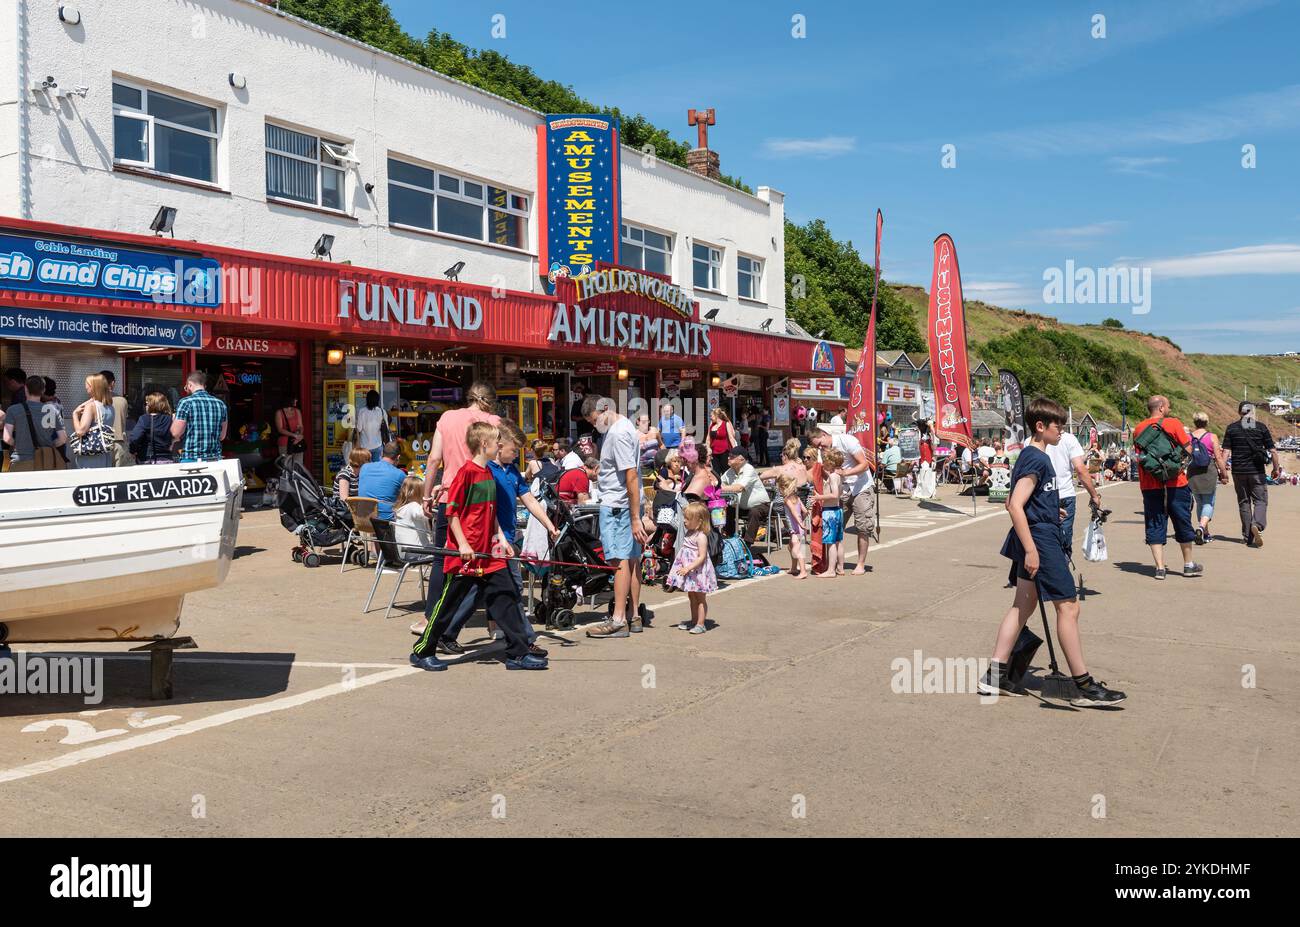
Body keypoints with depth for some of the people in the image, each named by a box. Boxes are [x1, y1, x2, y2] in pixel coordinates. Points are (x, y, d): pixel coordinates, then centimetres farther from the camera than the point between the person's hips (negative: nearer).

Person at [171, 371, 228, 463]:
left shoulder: (185, 402, -6)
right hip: (215, 459, 4)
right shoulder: (220, 404, 8)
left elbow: (175, 433, -7)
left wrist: (174, 420, 12)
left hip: (191, 459, -4)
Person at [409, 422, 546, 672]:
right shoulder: (466, 471, -13)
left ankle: (518, 654, 11)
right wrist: (462, 544, -19)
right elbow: (451, 511, -14)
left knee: (506, 599, 6)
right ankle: (422, 652, 18)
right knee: (448, 603, 3)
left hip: (489, 554, 8)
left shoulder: (488, 473, 13)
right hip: (465, 555, -8)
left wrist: (501, 538, 12)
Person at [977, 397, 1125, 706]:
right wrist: (1030, 550, -26)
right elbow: (1016, 506, -25)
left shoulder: (1032, 455, 14)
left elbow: (1013, 503, 21)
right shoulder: (1036, 459, -17)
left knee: (1024, 605, 12)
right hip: (1041, 540, -11)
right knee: (1068, 606, -4)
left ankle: (994, 676, 14)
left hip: (1034, 540, 11)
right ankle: (1085, 686, 4)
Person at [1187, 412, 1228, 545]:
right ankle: (1201, 526, -24)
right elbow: (1218, 458, -5)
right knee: (1208, 503, 1)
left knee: (1199, 503, 15)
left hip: (1193, 473, 3)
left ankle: (1206, 534, 22)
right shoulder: (1212, 437, -4)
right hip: (1209, 472, -3)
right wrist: (1224, 474, 3)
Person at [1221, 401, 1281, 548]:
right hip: (1257, 471, -1)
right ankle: (1257, 524, -23)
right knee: (1260, 500, 5)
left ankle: (1248, 537, 10)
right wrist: (1276, 468, 10)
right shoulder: (1261, 427, 0)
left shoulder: (1232, 428, 1)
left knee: (1244, 502, 9)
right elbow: (1272, 451, -1)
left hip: (1238, 471, 1)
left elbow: (1226, 451, -5)